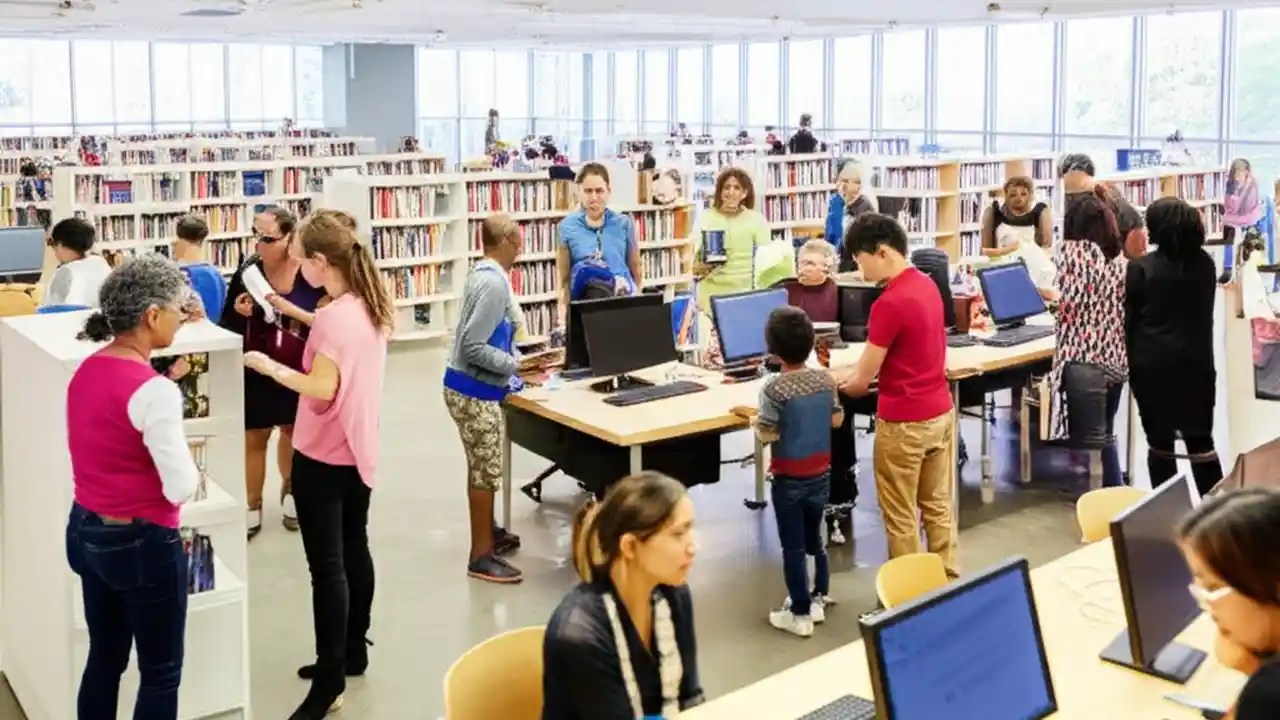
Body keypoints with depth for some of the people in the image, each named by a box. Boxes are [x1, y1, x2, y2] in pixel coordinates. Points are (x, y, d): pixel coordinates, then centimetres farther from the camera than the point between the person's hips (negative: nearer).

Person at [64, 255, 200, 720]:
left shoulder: (86, 371, 1)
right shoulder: (153, 390, -23)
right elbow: (181, 489, -23)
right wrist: (189, 465, -3)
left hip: (85, 531, 8)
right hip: (142, 543, -8)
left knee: (104, 658, 21)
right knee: (161, 674, 8)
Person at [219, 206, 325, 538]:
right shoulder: (248, 270, -9)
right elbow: (228, 324, 1)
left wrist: (289, 309, -25)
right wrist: (240, 313, -20)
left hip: (297, 370, 0)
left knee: (292, 431, 20)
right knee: (253, 438, 6)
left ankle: (289, 491, 44)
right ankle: (252, 507, 22)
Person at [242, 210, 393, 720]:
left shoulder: (332, 316, -23)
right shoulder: (371, 307, 3)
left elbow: (323, 389, -27)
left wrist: (272, 368, -17)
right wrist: (303, 318, 14)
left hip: (324, 457, -9)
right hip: (358, 448, 9)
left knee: (326, 566, -4)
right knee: (354, 549, 19)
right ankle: (353, 652, 33)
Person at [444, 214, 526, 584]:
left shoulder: (484, 273, 8)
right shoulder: (494, 283, -22)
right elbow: (472, 347, -26)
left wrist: (515, 353, 14)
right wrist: (516, 366, -21)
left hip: (472, 387, 10)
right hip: (474, 391, -10)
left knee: (483, 467, 23)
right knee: (486, 471, 0)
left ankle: (487, 532, 40)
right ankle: (481, 555, 11)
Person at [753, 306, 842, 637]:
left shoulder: (774, 388, -20)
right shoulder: (825, 380, -2)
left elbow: (768, 434, -16)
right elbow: (837, 420, 9)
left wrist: (752, 415, 2)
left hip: (789, 479, -5)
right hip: (820, 474, 6)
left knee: (793, 547, 4)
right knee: (814, 539, 20)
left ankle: (800, 614, 11)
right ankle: (818, 599, 30)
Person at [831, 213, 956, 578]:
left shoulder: (889, 304, -22)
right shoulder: (927, 285, 5)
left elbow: (863, 382, -15)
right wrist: (850, 371, 12)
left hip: (903, 422, -8)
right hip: (940, 412, 8)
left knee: (901, 518, 6)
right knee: (938, 506, 17)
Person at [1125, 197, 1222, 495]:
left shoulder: (1141, 267, -10)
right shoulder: (1205, 264, 3)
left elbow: (1129, 318, -5)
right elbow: (1203, 313, 15)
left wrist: (1132, 359, 5)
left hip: (1153, 364, -3)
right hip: (1196, 361, 3)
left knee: (1160, 441, 6)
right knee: (1201, 439, 6)